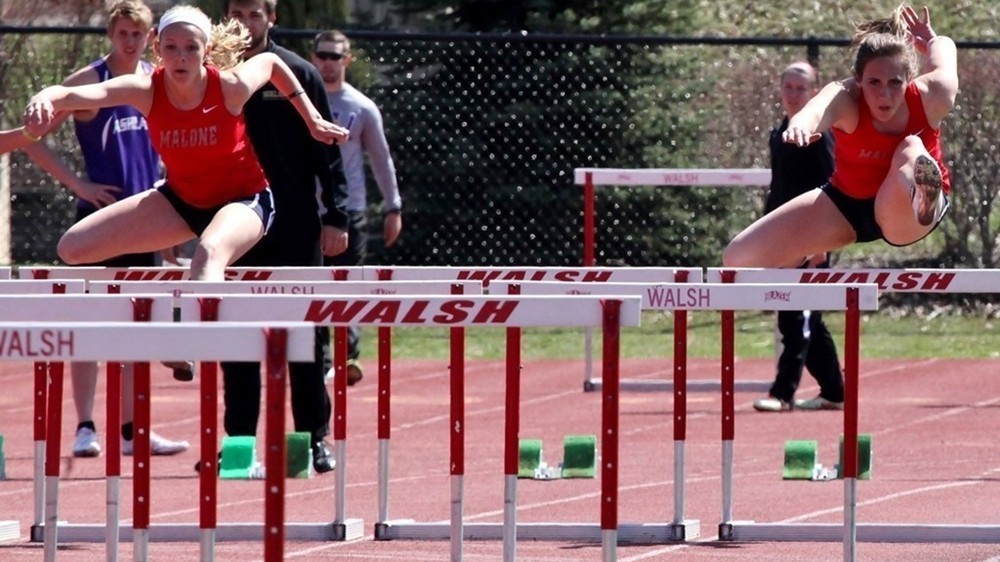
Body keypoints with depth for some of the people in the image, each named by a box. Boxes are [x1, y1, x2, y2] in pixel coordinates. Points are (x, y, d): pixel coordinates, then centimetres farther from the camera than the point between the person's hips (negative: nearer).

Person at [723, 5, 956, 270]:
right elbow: (818, 109, -58)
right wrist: (801, 125, -82)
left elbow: (943, 49, -1)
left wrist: (930, 40, 24)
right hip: (848, 203, 1)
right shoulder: (845, 98, -30)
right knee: (740, 258, -6)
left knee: (910, 149, -36)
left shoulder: (929, 98, -26)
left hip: (904, 218, -1)